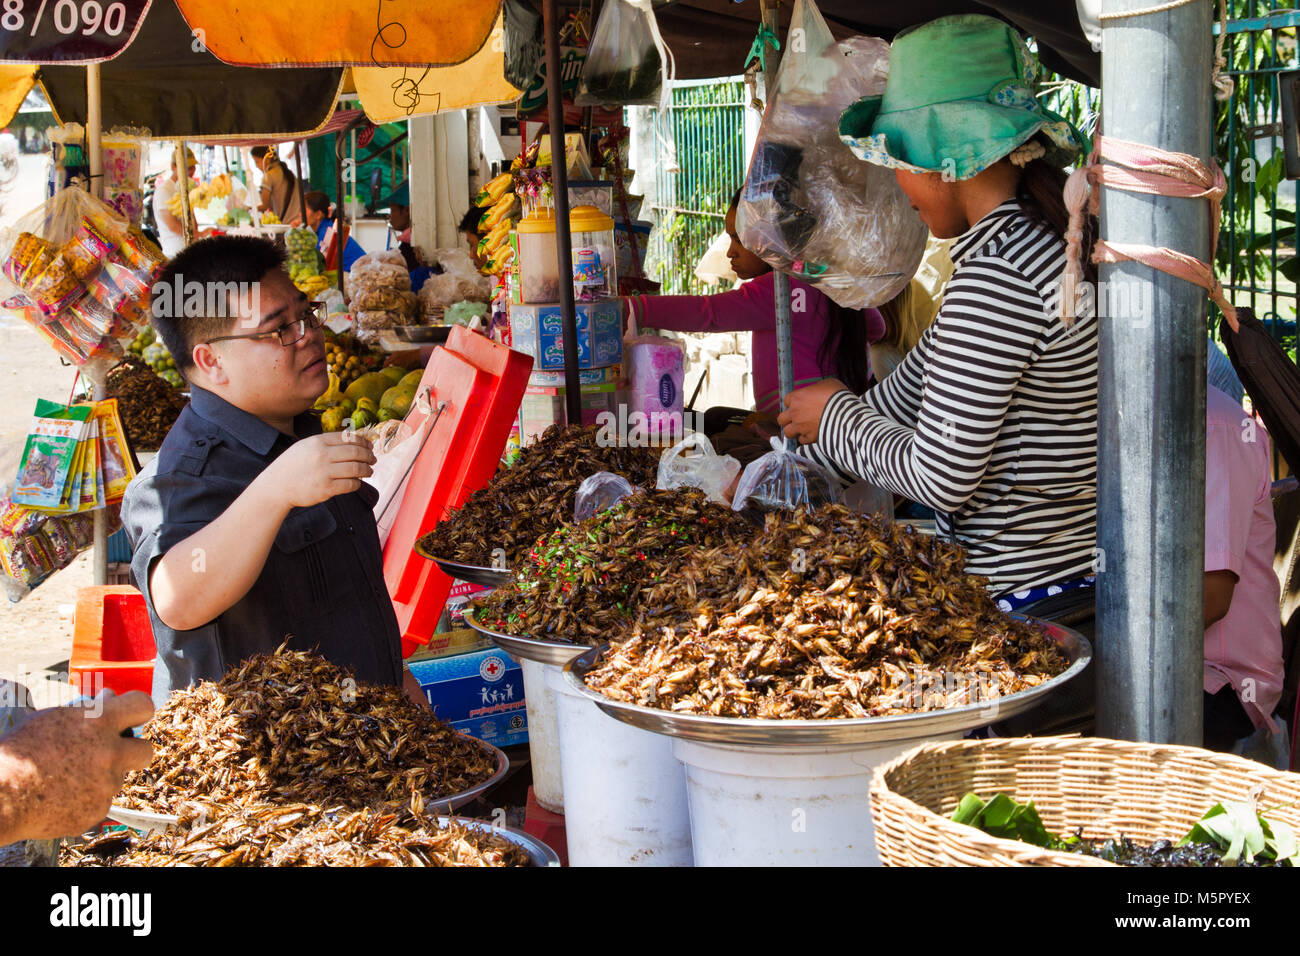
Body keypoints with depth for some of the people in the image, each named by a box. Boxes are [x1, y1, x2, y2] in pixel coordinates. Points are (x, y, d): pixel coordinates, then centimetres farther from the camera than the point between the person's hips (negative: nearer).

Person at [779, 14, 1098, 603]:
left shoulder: (995, 275, -20)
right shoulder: (1042, 243, 9)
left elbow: (941, 479, -18)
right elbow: (905, 396, 17)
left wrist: (837, 416, -1)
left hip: (1019, 592, -8)